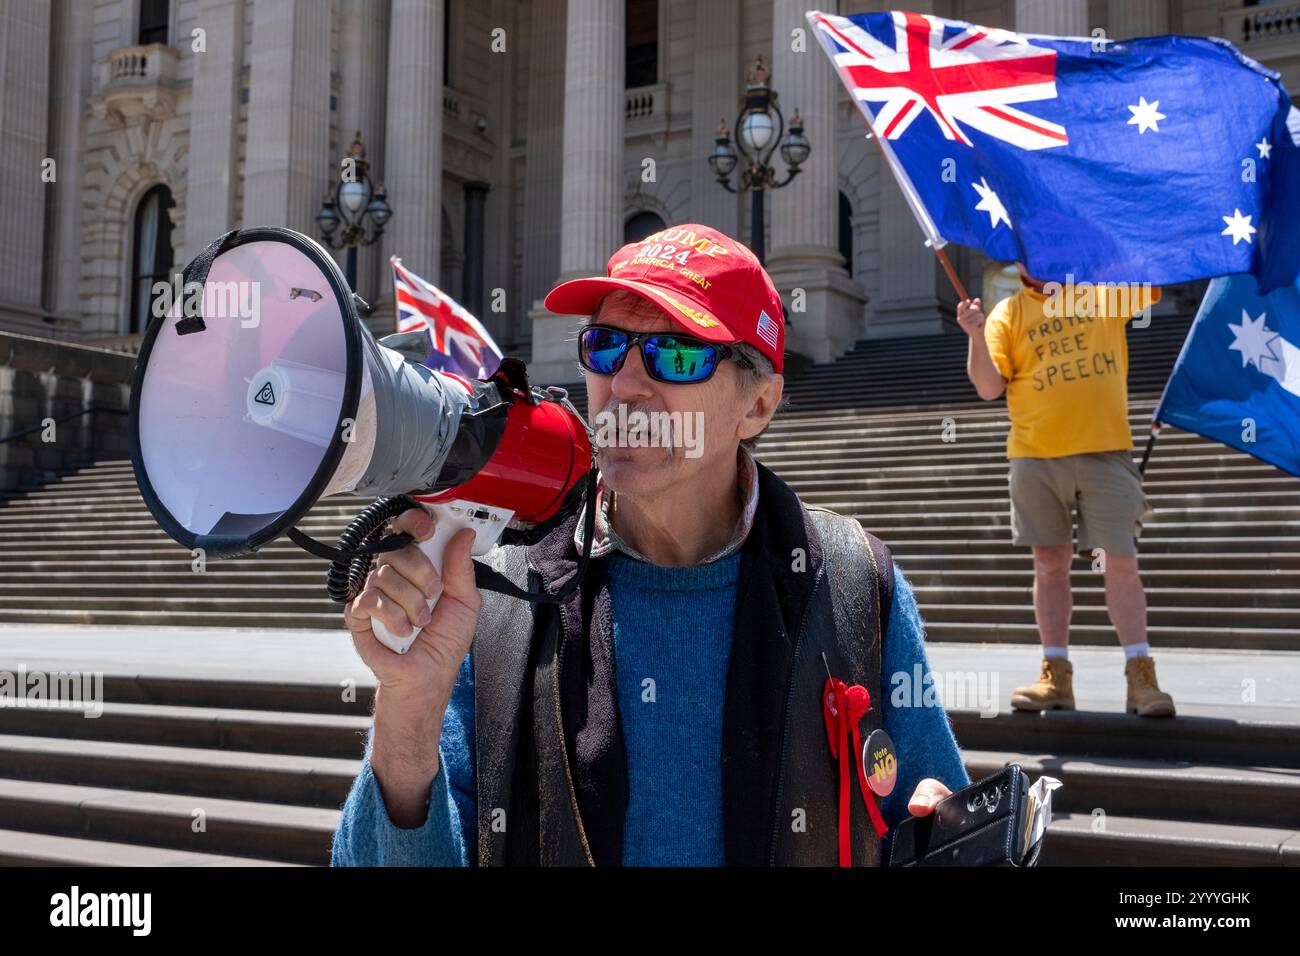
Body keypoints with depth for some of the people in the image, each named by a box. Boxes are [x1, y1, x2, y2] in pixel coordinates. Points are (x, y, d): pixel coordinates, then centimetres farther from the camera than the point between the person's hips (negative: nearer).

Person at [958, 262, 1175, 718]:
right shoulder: (1007, 314, 6)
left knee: (1121, 562, -4)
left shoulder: (1106, 290, 8)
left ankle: (1140, 675, 1)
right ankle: (1056, 676, 11)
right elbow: (988, 387, -1)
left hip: (1105, 452, -1)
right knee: (1050, 563, 5)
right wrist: (976, 336, -16)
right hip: (1036, 459, 1)